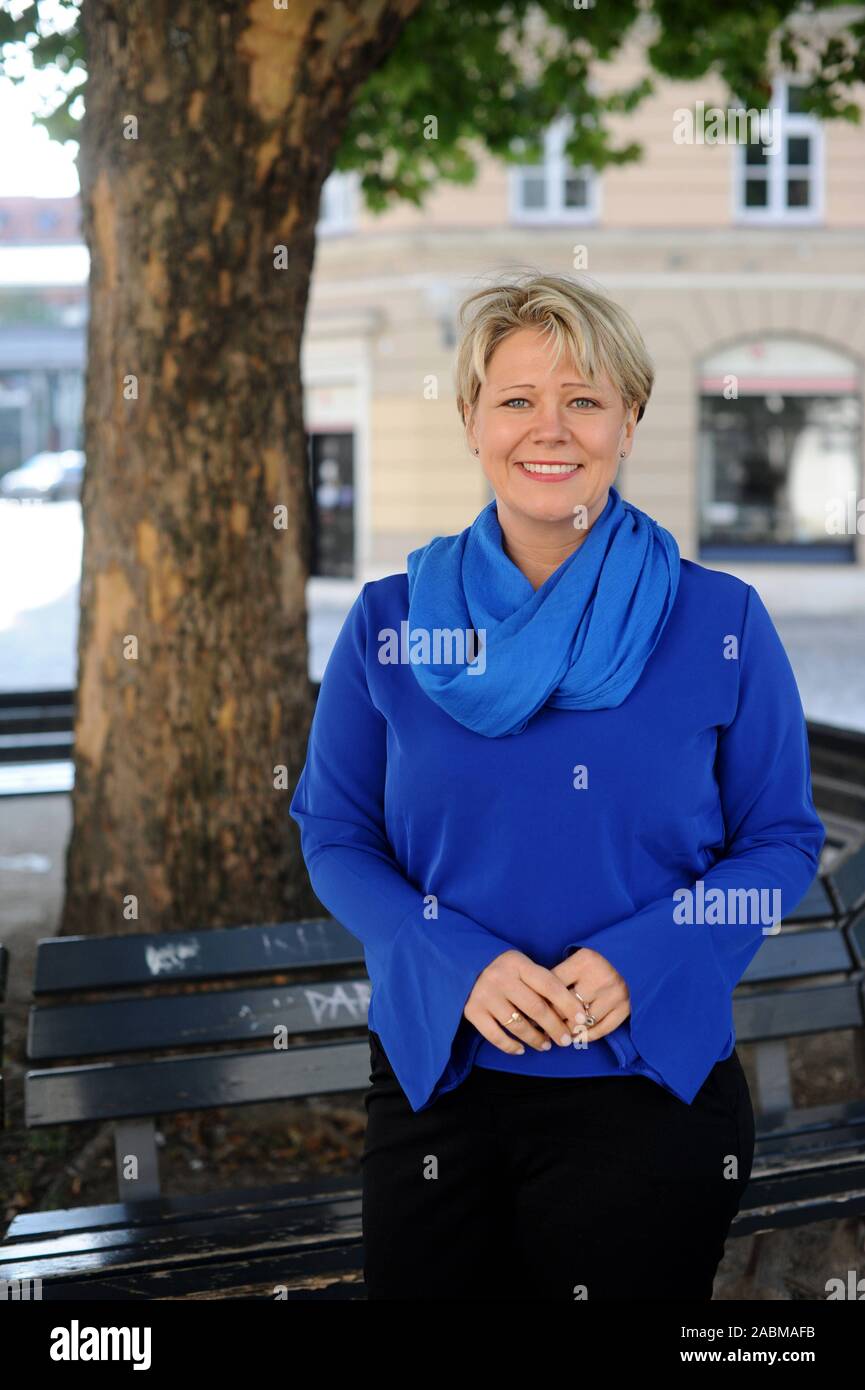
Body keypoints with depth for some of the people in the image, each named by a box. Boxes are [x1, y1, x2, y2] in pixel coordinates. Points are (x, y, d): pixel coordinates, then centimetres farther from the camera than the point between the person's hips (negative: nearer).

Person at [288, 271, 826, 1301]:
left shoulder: (720, 623, -4)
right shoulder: (390, 621, 0)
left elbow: (782, 841, 0)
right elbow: (333, 832, 2)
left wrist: (635, 963, -16)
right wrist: (461, 965, -15)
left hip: (650, 1083, -1)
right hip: (435, 1079, 2)